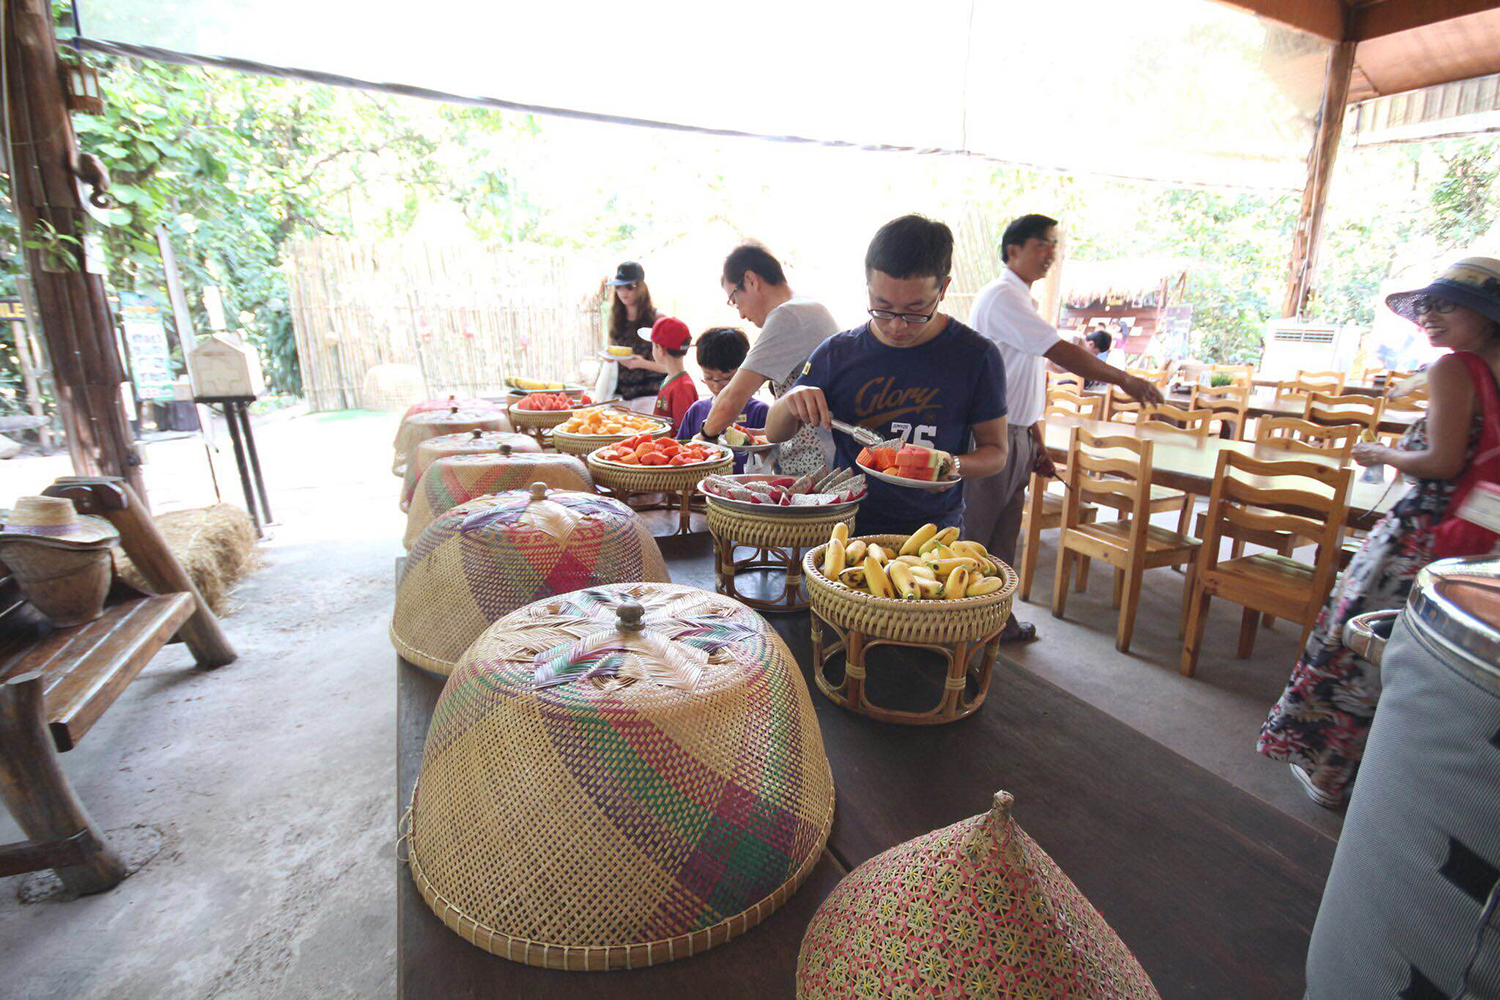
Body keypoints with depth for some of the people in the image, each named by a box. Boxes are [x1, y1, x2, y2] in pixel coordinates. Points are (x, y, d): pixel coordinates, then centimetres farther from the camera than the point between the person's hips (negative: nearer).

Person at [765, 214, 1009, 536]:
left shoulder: (975, 356, -4)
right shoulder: (837, 353, 1)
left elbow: (995, 451, 5)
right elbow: (774, 433, 9)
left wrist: (953, 466, -17)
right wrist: (792, 401, -12)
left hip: (935, 531, -1)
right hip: (849, 528, 1)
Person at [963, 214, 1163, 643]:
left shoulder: (1021, 301, 19)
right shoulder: (1001, 297, -12)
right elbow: (1060, 352, -20)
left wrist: (1038, 445, 19)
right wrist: (1124, 379, -12)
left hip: (1016, 435, 10)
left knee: (1003, 539, 16)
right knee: (973, 538, -1)